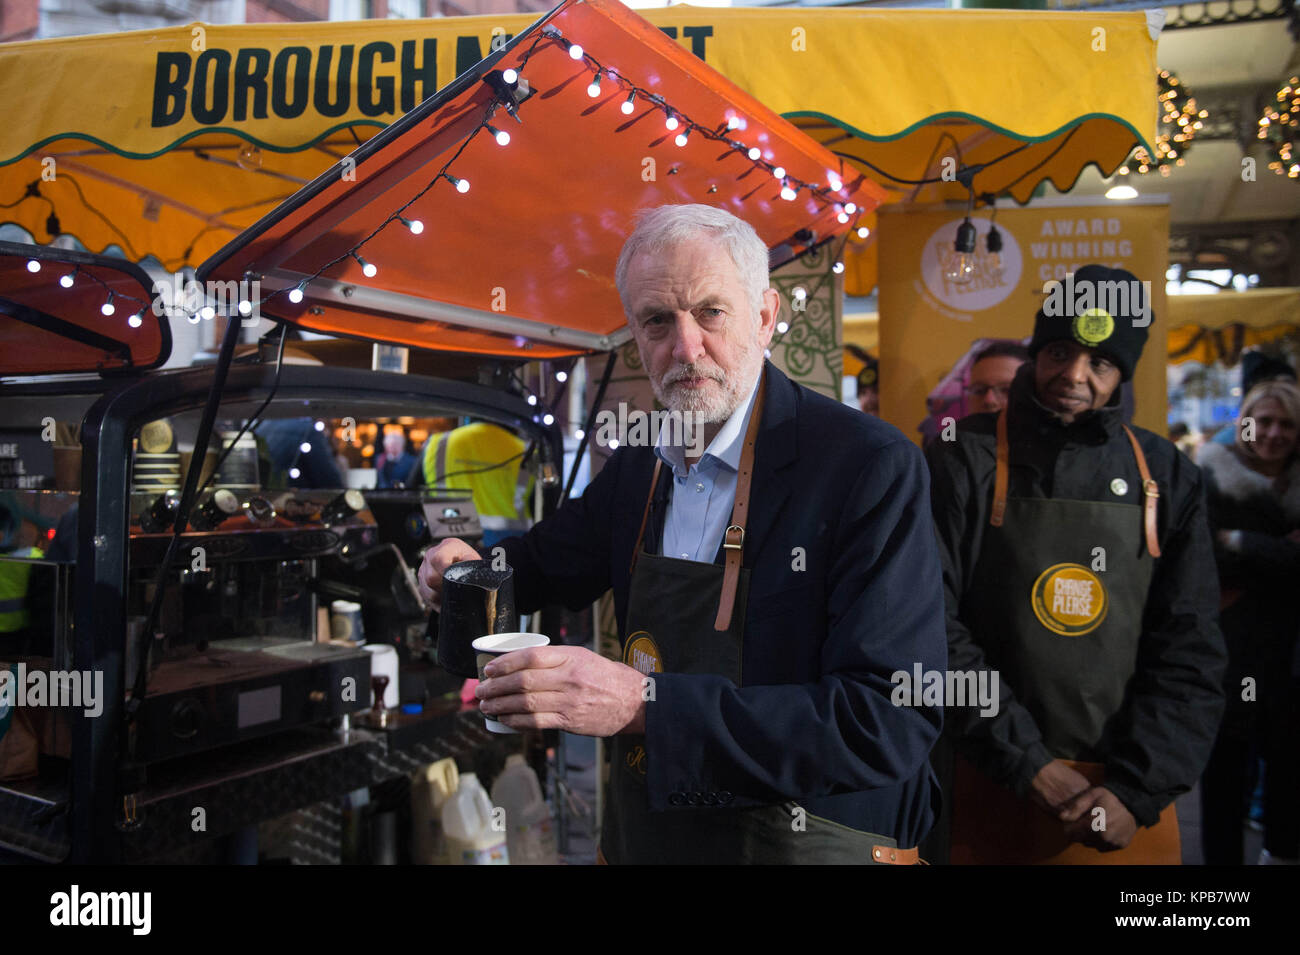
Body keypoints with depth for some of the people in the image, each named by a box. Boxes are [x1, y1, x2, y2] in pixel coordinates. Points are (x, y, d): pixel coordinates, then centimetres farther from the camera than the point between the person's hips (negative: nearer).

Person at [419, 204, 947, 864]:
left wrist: (647, 704, -34)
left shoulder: (873, 468, -21)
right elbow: (552, 557, 17)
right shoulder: (636, 464, -1)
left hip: (803, 842, -5)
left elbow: (893, 725, -28)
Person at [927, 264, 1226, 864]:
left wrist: (1136, 791, -10)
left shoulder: (1166, 478, 1)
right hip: (993, 791, -2)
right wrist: (1027, 764, -14)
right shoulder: (965, 461, -6)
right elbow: (935, 629, -10)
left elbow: (1189, 651, 0)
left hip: (1129, 799, 2)